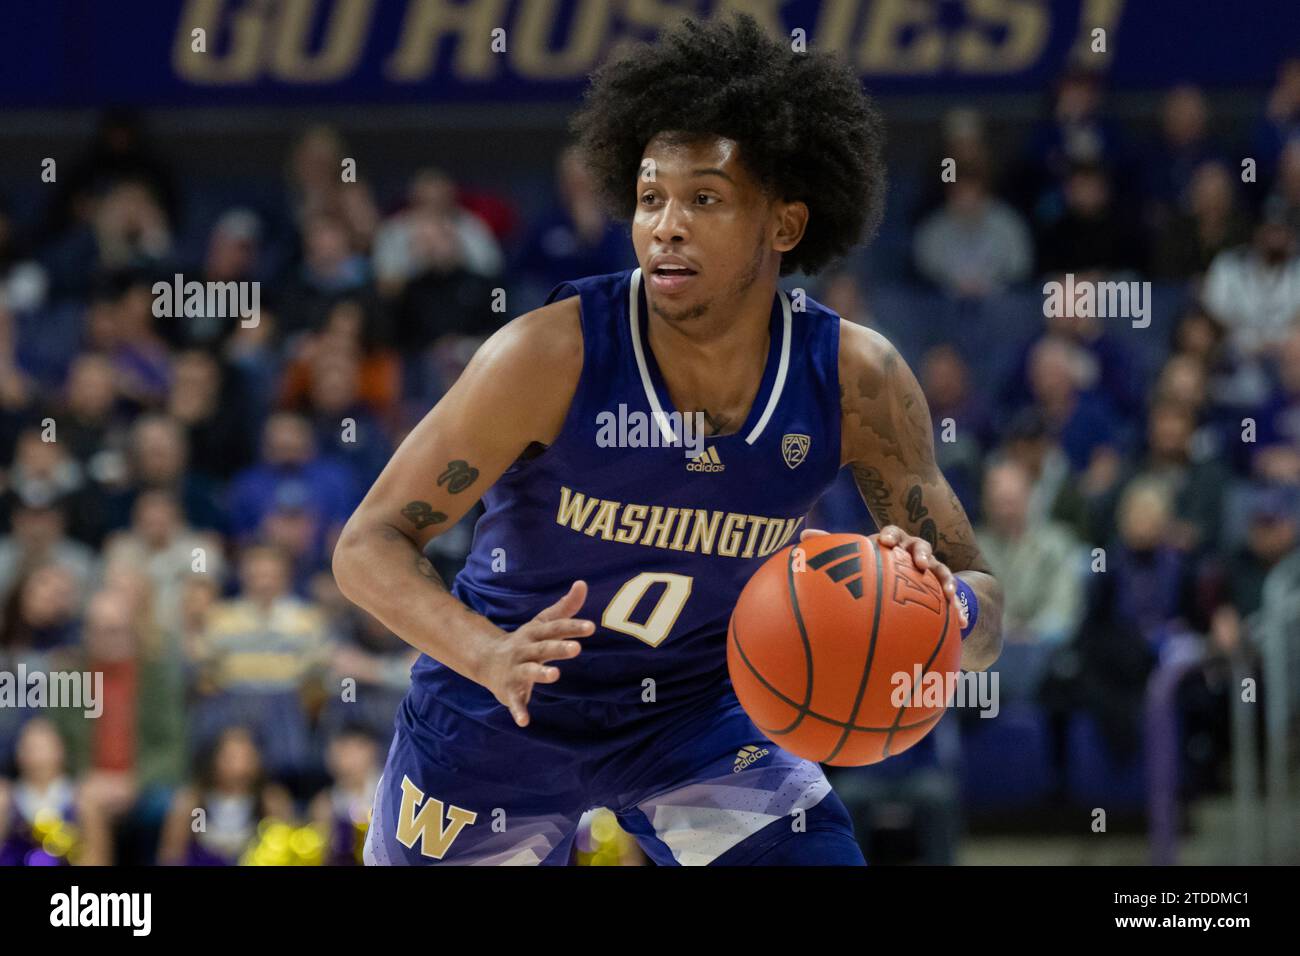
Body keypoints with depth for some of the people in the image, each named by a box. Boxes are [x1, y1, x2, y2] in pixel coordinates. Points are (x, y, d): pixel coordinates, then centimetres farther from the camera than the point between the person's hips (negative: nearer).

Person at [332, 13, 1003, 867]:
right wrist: (488, 655, -44)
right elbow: (369, 545, -24)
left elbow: (982, 622, -12)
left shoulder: (853, 382, -19)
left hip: (699, 706, 2)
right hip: (499, 720, -2)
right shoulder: (554, 354, -27)